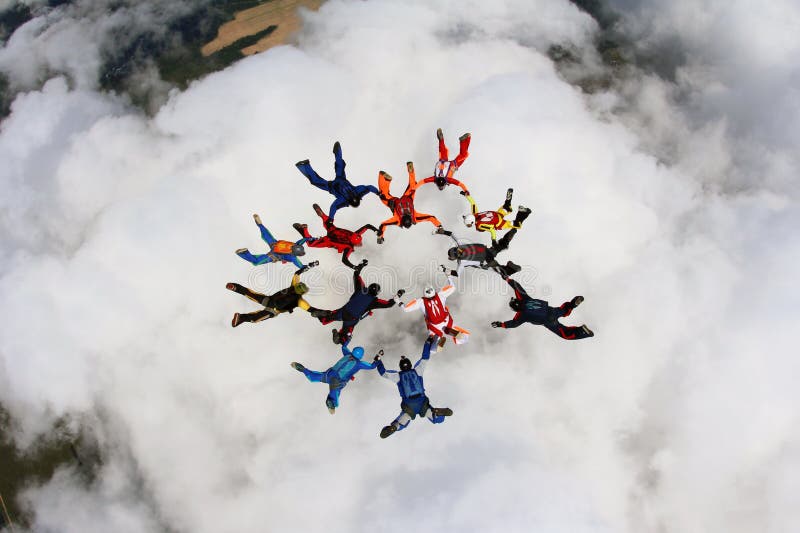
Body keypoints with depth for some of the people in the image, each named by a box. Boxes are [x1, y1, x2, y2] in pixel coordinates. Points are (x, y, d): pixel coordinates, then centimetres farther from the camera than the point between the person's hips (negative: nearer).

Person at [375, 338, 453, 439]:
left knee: (399, 424, 13)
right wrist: (428, 343, 19)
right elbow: (425, 358, 11)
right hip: (423, 403, 0)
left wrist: (378, 361, 20)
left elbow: (383, 373, 6)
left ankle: (393, 427, -25)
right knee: (439, 419, 6)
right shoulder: (417, 370, 5)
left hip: (409, 406, 0)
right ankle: (436, 412, -30)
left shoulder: (398, 376, 2)